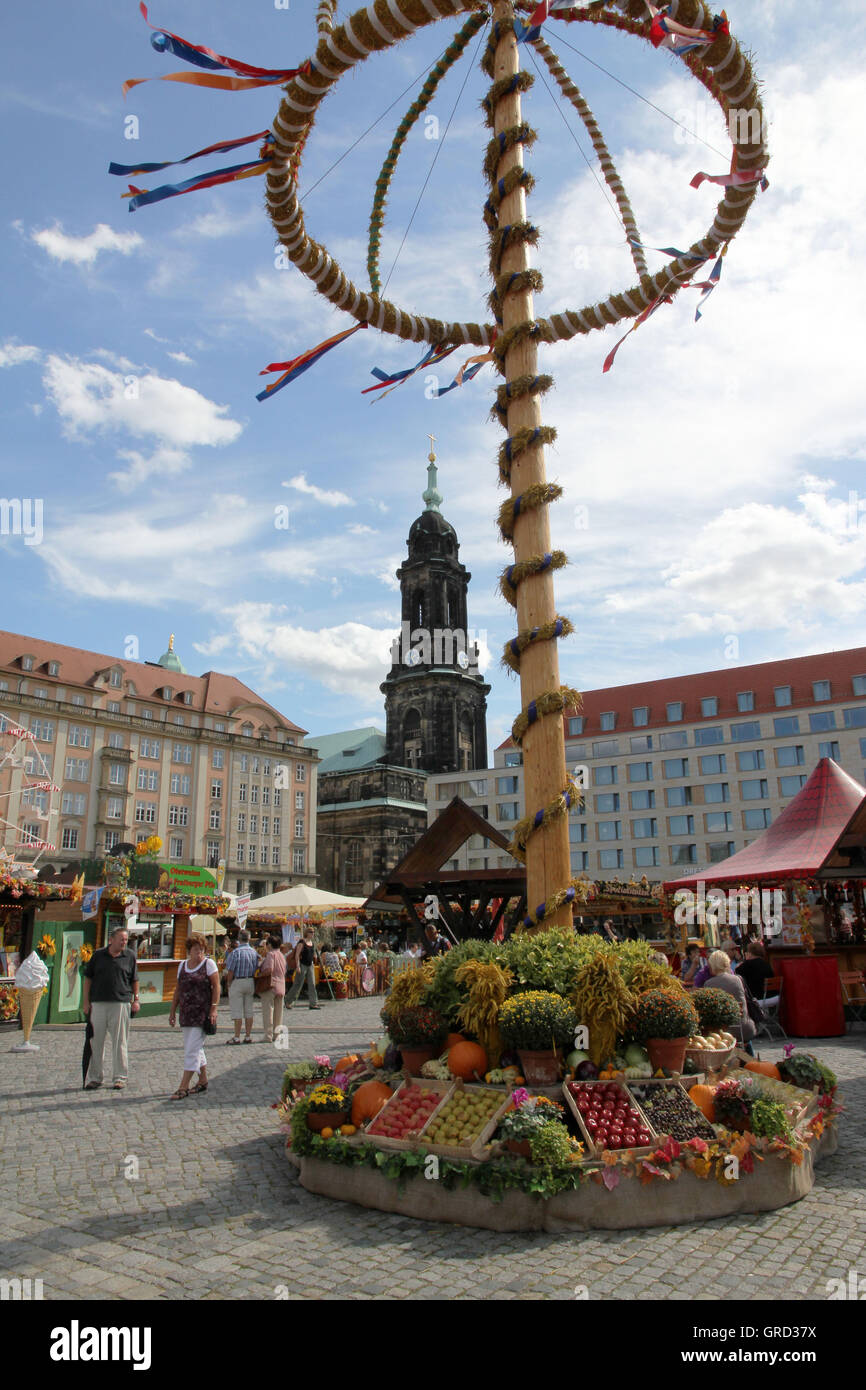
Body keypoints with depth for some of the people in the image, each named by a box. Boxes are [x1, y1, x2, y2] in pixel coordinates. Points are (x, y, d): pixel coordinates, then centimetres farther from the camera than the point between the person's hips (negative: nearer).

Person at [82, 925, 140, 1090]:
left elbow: (134, 980, 10)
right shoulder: (98, 955, 4)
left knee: (120, 1042, 3)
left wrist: (136, 999, 4)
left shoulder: (130, 956, 4)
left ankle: (119, 1077, 13)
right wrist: (86, 1000, 4)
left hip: (121, 1003, -1)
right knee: (95, 1041, 5)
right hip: (98, 1003, 1)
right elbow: (88, 977, 8)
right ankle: (94, 1078, 17)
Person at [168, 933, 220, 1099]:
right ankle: (203, 1081, 27)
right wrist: (172, 1010, 12)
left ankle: (183, 1088, -5)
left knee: (192, 1050, -7)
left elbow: (216, 987, -7)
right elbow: (178, 989, 16)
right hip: (186, 1013, 6)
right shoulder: (182, 965, 12)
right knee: (196, 1048, 14)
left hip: (202, 1013, -6)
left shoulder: (209, 963, -4)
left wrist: (213, 1009, -14)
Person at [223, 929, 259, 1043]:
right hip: (250, 982, 5)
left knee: (237, 1011, 0)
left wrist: (229, 984, -2)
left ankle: (237, 1037, 2)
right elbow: (256, 969, 6)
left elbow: (230, 971, -15)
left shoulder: (235, 952, -14)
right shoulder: (254, 952, 3)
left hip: (237, 982, -5)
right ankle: (248, 1036, 13)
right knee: (249, 1010, 11)